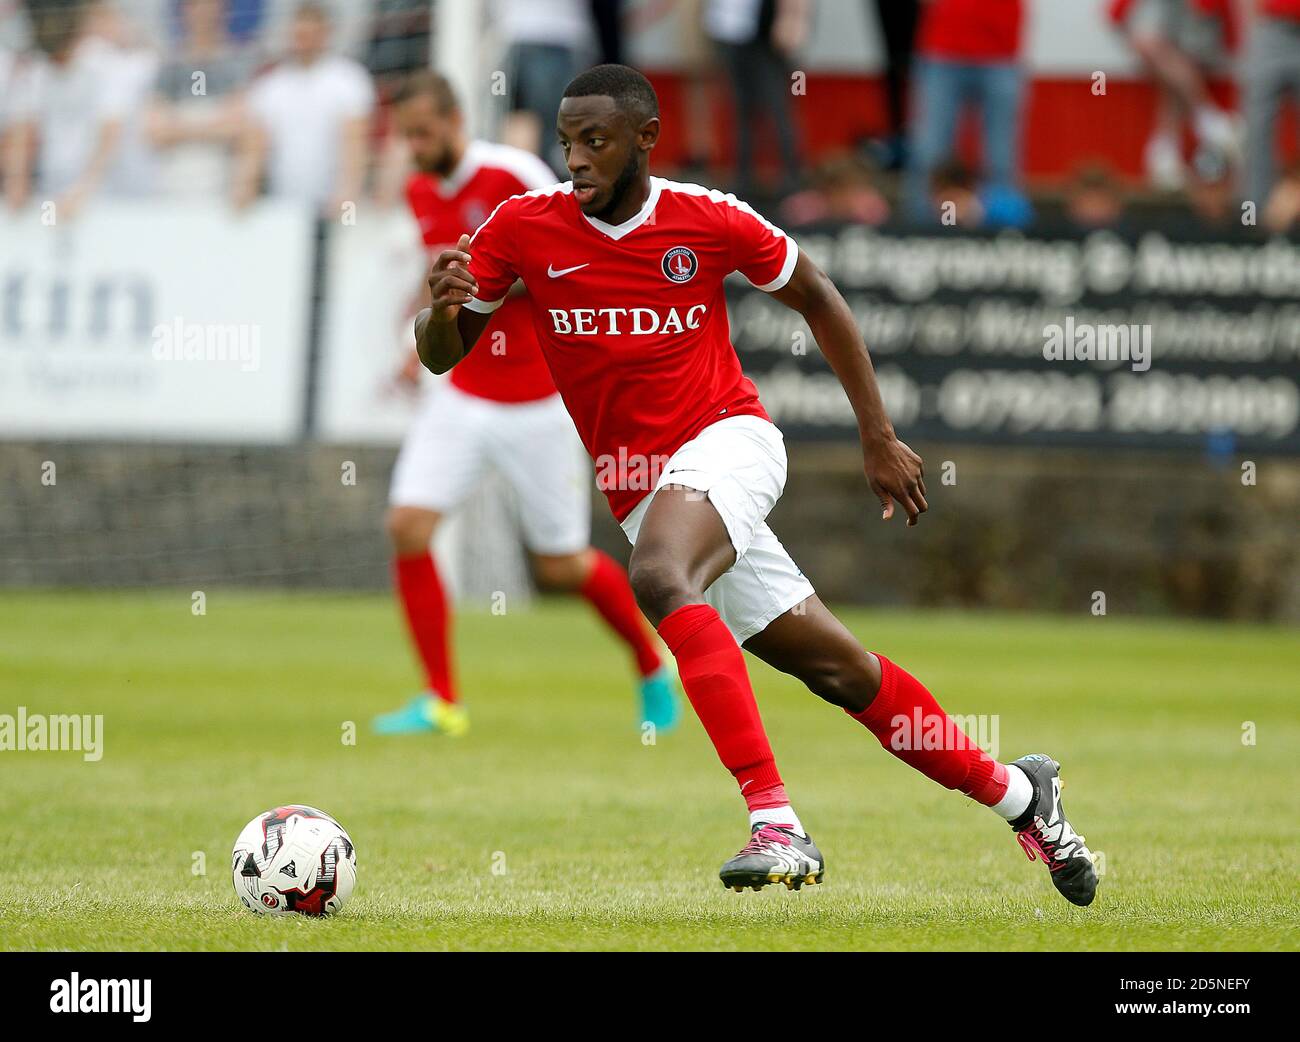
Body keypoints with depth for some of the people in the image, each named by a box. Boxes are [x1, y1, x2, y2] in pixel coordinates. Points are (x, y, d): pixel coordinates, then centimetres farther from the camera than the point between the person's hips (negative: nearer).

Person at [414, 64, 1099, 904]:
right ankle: (1015, 791, 25)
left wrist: (879, 438, 9)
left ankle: (778, 825, -40)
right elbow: (443, 356, 3)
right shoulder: (524, 227, -2)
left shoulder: (710, 220, -7)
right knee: (836, 667, 6)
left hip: (727, 438, -4)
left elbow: (816, 295, 9)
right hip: (641, 490, 4)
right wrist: (443, 307, -21)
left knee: (660, 578, -35)